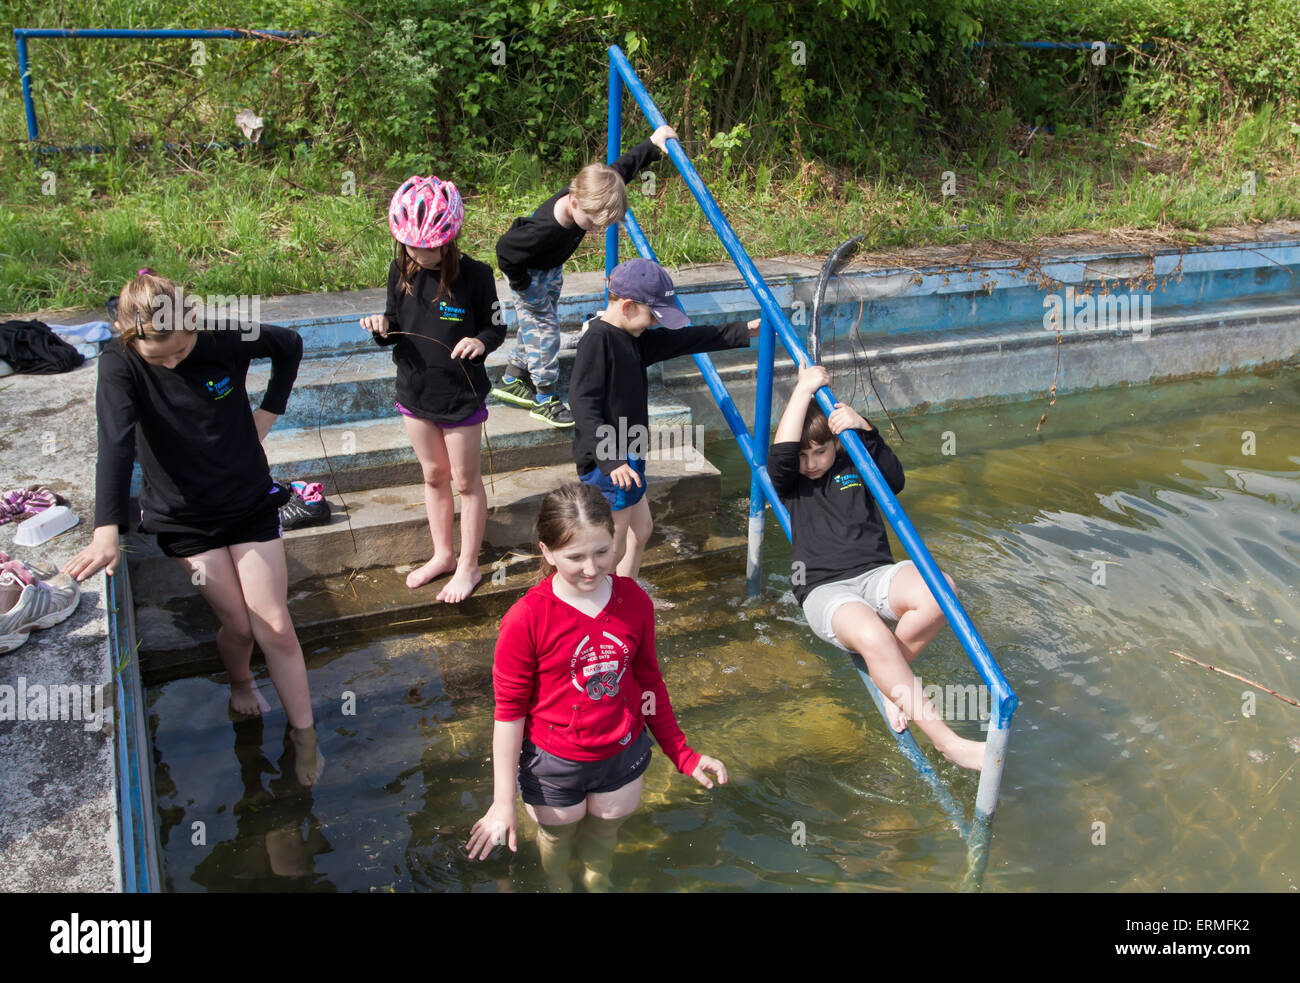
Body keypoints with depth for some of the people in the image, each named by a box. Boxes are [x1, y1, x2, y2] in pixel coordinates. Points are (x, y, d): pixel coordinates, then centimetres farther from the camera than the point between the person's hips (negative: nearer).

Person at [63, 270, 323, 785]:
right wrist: (106, 531, -40)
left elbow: (289, 344, 6)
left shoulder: (225, 337, -15)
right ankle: (240, 682, 40)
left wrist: (268, 412, 1)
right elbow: (115, 445, -29)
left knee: (275, 626, 0)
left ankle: (305, 734, 16)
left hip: (250, 501, 0)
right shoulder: (119, 363, -17)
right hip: (184, 516, 0)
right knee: (239, 624, 4)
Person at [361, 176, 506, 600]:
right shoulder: (401, 270, -4)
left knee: (465, 481, 10)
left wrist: (481, 341, -29)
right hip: (415, 391, 5)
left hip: (461, 397, -5)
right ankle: (442, 554, 37)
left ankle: (468, 565, 25)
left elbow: (497, 327, -7)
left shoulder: (474, 275, -17)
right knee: (433, 476, 20)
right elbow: (396, 326, 7)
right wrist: (383, 326, -16)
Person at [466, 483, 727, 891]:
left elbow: (649, 682, 2)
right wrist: (503, 802, -11)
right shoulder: (526, 620, -24)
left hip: (623, 755, 3)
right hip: (554, 765, -3)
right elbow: (509, 711, -15)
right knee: (556, 841, 23)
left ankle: (598, 883, 59)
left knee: (604, 838, 27)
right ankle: (558, 886, 56)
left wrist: (683, 754, 6)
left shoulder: (634, 601, -12)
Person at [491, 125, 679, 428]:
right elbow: (505, 249, -34)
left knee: (535, 324, 17)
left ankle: (512, 381, 33)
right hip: (530, 275, -8)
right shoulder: (545, 230, -45)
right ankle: (545, 400, 9)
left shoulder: (590, 194, -26)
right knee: (543, 328, -4)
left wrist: (653, 144, -5)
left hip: (551, 270, 8)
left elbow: (623, 166, -10)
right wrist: (524, 286, -22)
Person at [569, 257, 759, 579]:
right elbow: (583, 403, -24)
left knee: (641, 529, 24)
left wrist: (744, 330, 18)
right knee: (612, 552, -4)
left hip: (627, 460, 11)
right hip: (606, 464, -11)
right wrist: (611, 461, -31)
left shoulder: (634, 338, 9)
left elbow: (685, 340, 17)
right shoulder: (596, 339, -18)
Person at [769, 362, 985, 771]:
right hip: (824, 589, -3)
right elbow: (780, 457, -13)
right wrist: (803, 388, -10)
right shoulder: (790, 482, 11)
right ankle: (945, 740, -27)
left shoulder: (855, 467, 16)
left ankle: (891, 678, -7)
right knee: (871, 636, -38)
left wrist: (864, 432, -18)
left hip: (875, 573, 3)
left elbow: (895, 479, -5)